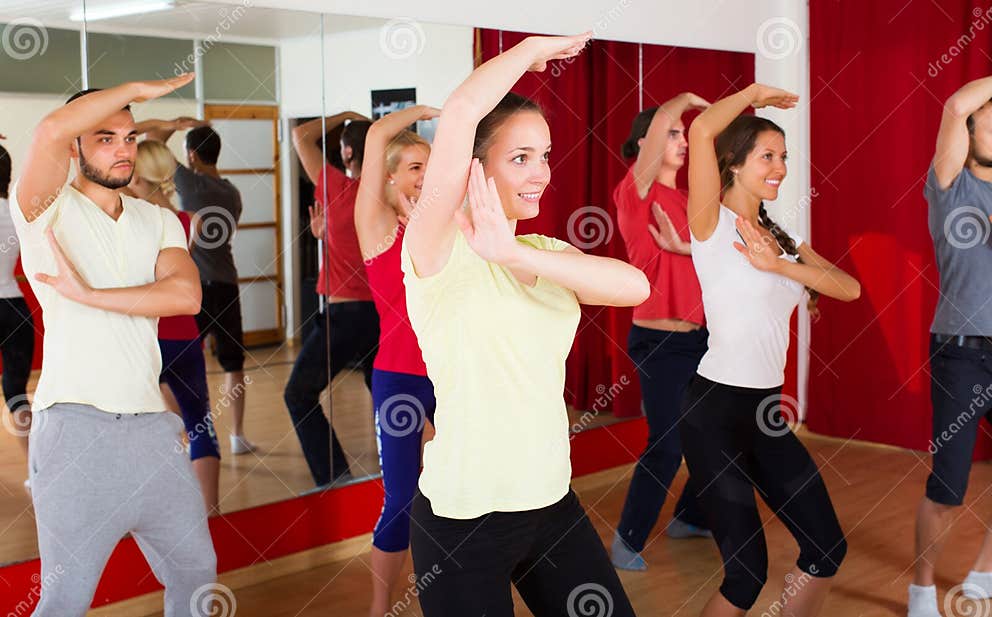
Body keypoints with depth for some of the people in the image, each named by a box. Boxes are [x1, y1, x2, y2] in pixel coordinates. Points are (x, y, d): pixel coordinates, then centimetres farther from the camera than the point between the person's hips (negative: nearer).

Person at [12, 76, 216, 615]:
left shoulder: (158, 222, 13)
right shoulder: (48, 209, -2)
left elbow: (186, 295, -7)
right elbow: (50, 131, -24)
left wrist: (87, 294, -14)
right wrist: (138, 88, -12)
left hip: (150, 423, 5)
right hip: (76, 426, -5)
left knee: (195, 571, 15)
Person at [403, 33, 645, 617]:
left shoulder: (545, 252, 7)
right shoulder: (439, 248, -11)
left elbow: (635, 286, -14)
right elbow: (463, 108, -26)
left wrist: (515, 253, -25)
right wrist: (537, 48, -9)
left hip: (553, 500, 6)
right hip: (464, 518, -6)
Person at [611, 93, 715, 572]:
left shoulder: (683, 199, 12)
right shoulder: (636, 191, -10)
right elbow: (659, 120, -24)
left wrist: (683, 247, -16)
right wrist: (686, 99, -6)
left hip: (698, 337, 8)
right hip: (660, 341, -8)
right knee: (666, 446, -5)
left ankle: (690, 518, 35)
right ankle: (627, 542, 14)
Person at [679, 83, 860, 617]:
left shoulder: (781, 237, 14)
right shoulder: (712, 223, -7)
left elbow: (849, 288, 0)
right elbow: (701, 130, -23)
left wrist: (778, 264, -14)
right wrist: (753, 94, -5)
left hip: (767, 411, 8)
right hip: (714, 409, -7)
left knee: (827, 548, 9)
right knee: (748, 570, -3)